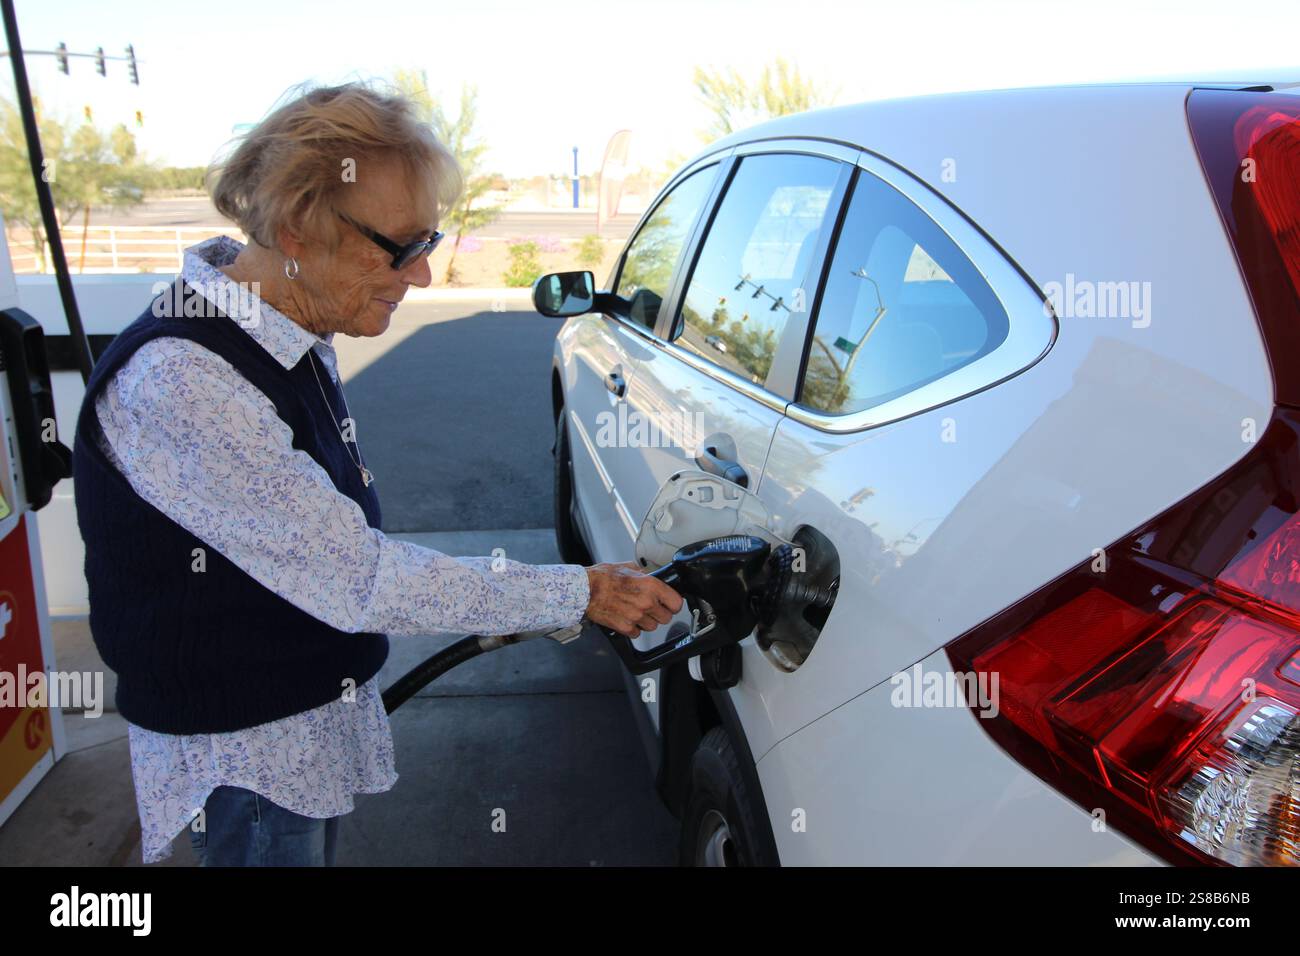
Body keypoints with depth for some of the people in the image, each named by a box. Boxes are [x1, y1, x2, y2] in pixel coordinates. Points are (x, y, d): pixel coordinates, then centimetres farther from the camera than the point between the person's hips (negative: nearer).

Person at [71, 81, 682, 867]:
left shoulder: (294, 341, -1)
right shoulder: (180, 383, -30)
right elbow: (358, 580, -30)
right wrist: (582, 593, -25)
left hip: (315, 714, 8)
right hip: (246, 749, -8)